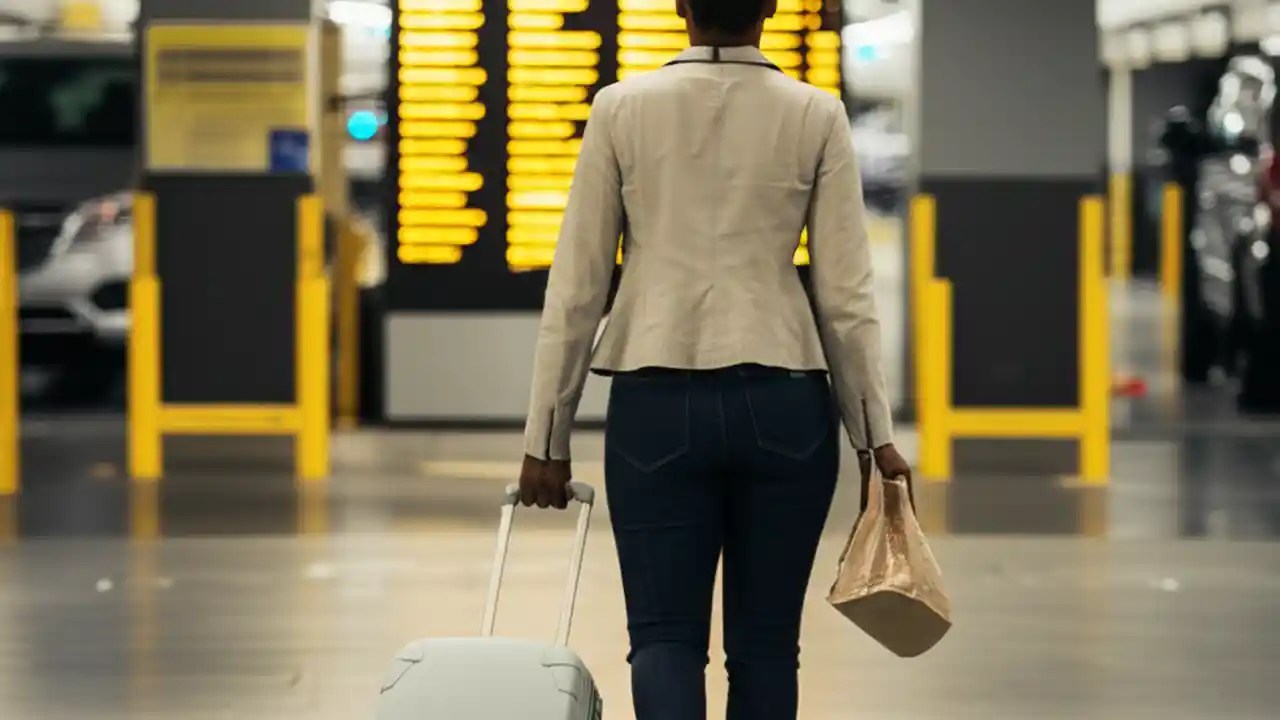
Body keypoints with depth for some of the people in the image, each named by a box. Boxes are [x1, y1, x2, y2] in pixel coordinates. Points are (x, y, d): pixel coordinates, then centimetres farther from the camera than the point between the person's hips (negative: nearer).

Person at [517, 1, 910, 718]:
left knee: (664, 633, 3)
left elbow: (577, 286, 1)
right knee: (765, 641, 11)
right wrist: (876, 433, 5)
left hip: (658, 403, 0)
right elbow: (845, 292, -2)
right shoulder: (816, 115, 0)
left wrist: (548, 436, 6)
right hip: (782, 404, 1)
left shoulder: (622, 109, 0)